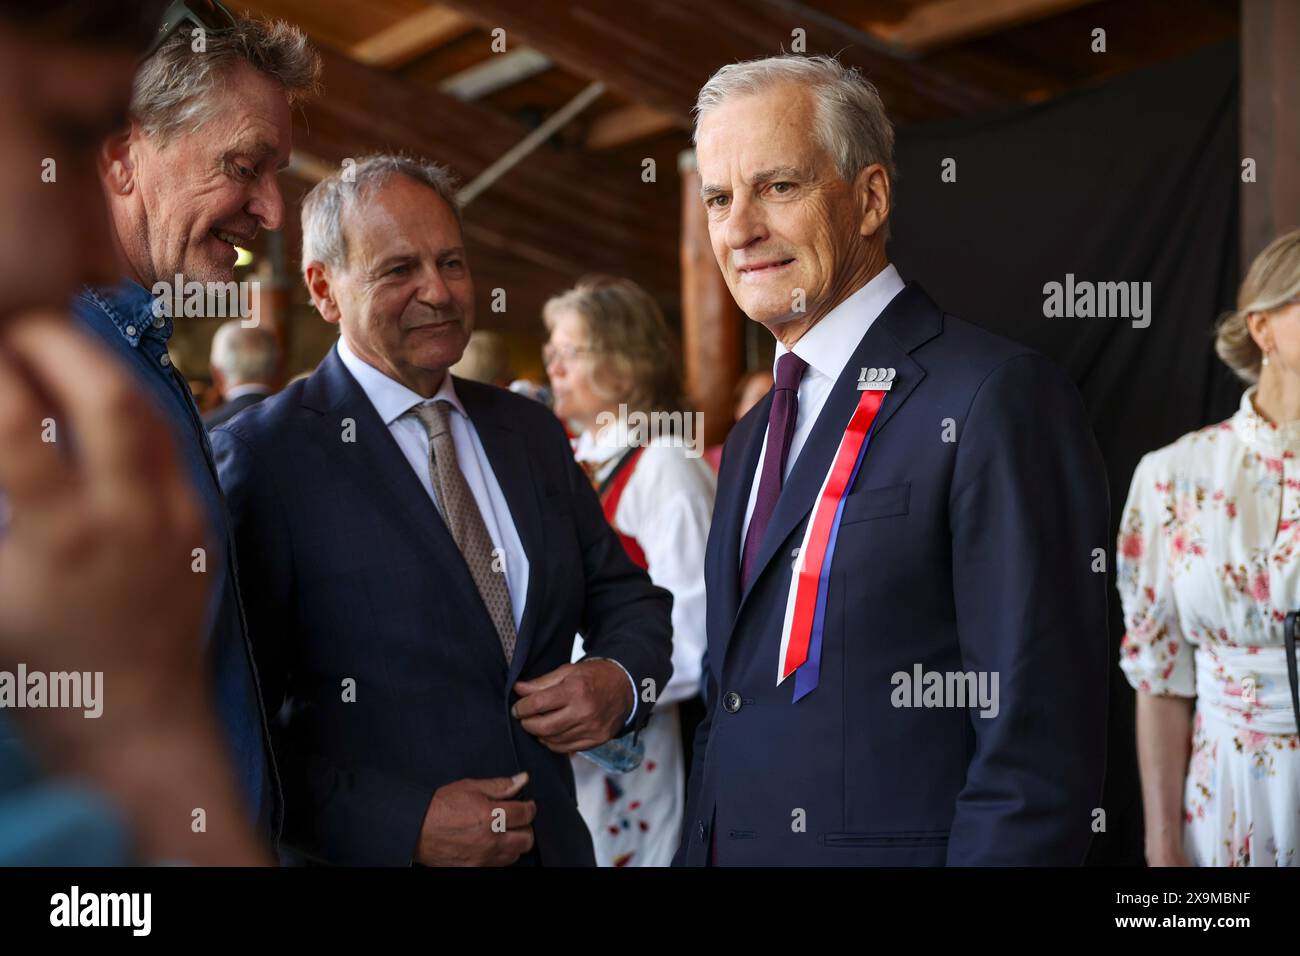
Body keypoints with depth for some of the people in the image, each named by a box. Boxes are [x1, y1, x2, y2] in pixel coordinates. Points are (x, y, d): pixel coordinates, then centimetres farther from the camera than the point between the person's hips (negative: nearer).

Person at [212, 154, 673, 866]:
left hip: (553, 843, 6)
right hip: (373, 853, -5)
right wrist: (405, 824, -23)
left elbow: (625, 596, 13)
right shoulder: (263, 458, -12)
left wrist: (623, 678, -8)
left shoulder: (530, 431, 6)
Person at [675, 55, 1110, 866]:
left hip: (894, 844, -8)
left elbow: (1037, 742, -21)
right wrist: (697, 846, 9)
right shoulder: (751, 440, 13)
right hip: (730, 846, 8)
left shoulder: (1000, 399, -15)